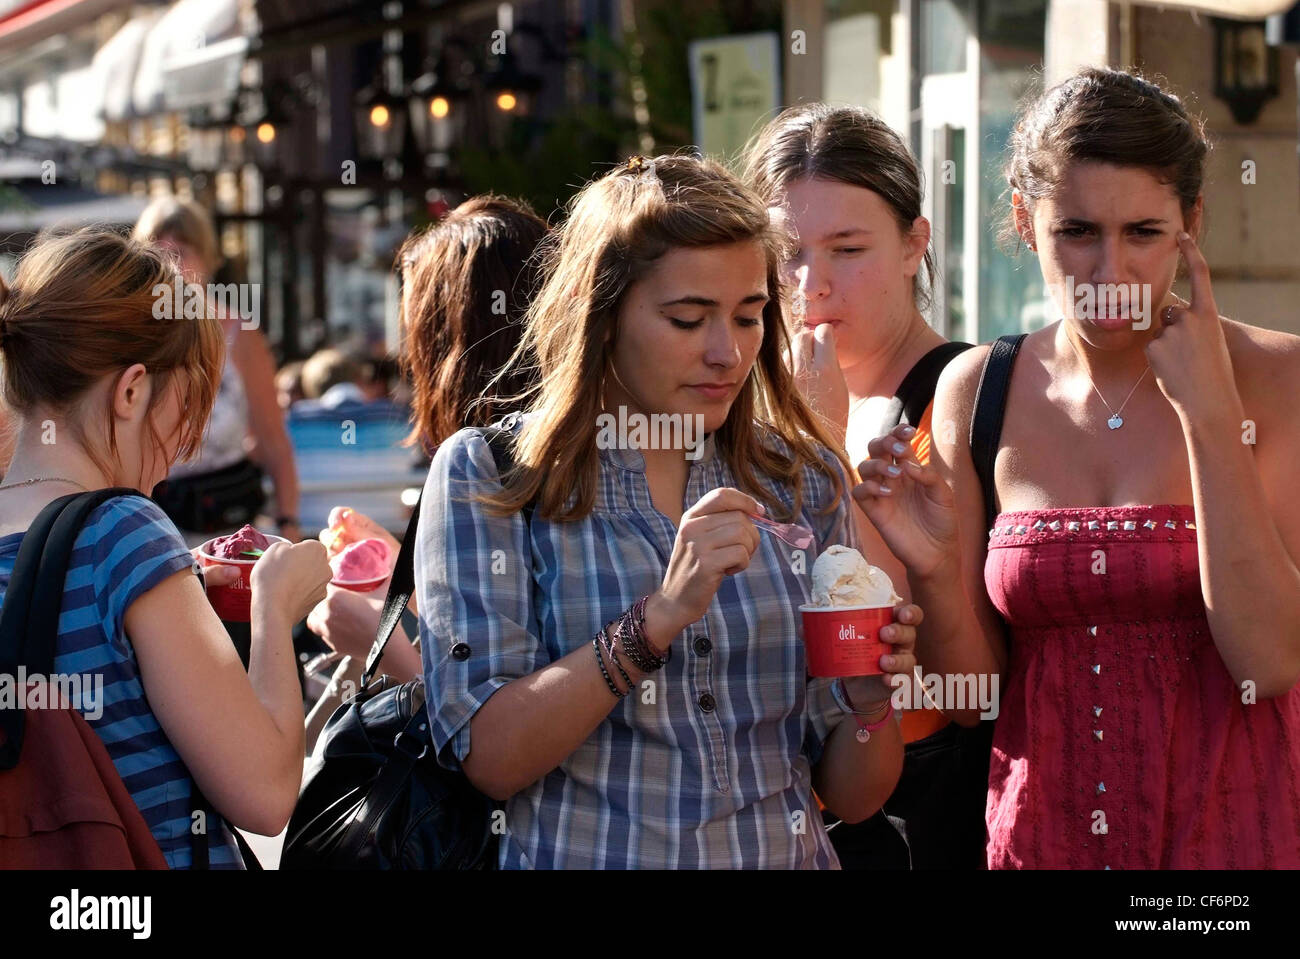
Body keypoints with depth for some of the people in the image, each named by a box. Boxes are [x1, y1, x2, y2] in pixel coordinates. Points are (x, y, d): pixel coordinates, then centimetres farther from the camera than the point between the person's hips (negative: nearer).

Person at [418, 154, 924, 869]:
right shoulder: (486, 475, -2)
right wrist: (659, 618, -20)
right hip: (584, 853, -1)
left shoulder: (803, 480, 6)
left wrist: (868, 695, -11)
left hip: (788, 854, 2)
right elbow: (488, 758, -12)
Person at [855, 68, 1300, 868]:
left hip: (1232, 831, -2)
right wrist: (933, 570, -17)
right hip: (1042, 830, 2)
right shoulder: (976, 391, -2)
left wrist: (1208, 413, -19)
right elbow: (970, 690, 2)